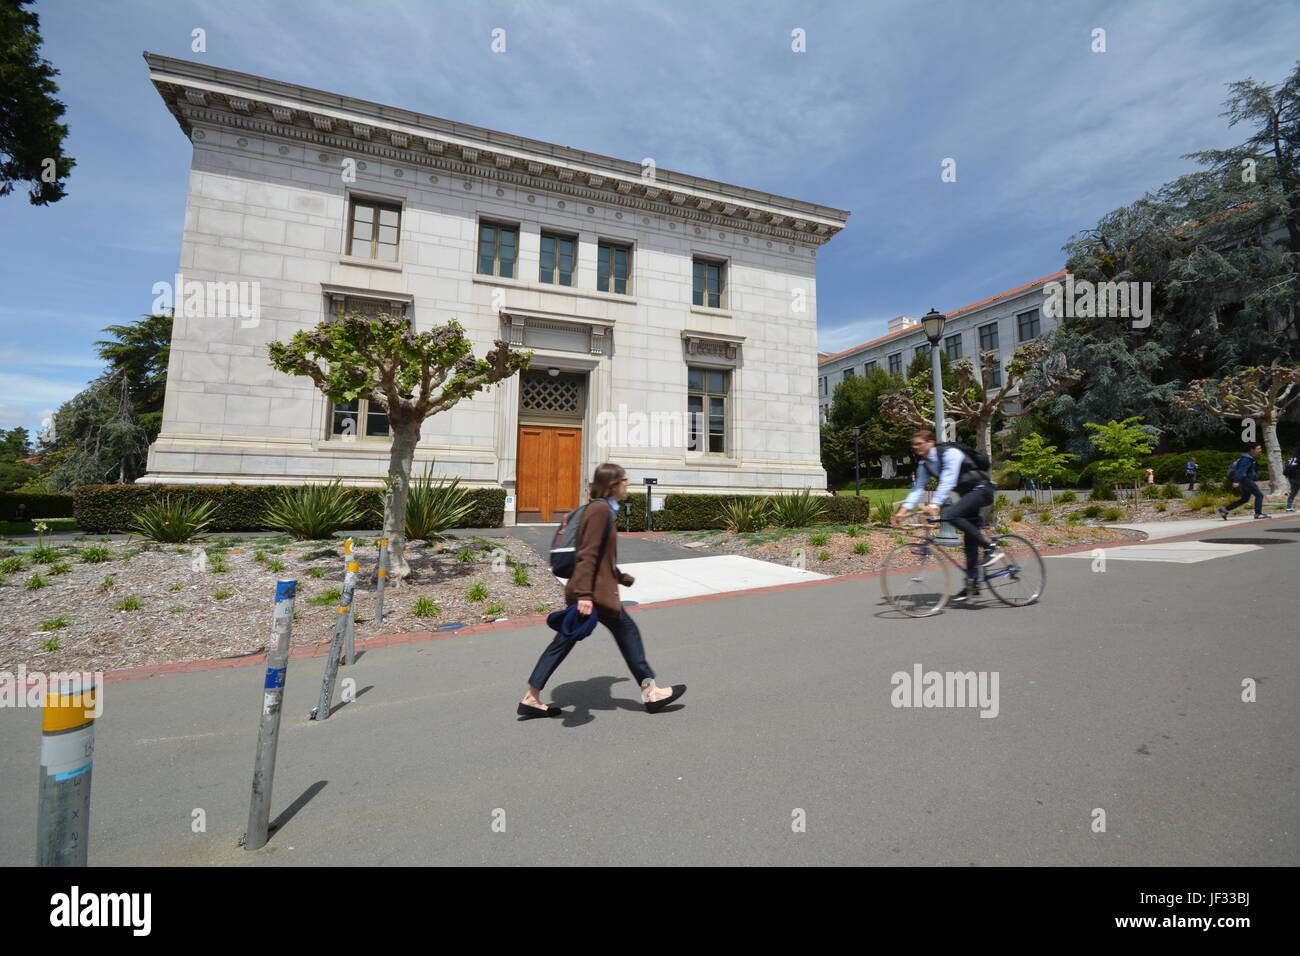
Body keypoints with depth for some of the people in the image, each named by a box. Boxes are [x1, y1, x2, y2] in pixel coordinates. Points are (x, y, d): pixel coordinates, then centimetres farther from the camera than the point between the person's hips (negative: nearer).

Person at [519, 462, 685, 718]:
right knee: (627, 631, 4)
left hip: (585, 591, 10)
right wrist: (584, 594, -27)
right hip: (595, 591, -10)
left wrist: (623, 578, 32)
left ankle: (531, 698, 20)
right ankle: (650, 692, 17)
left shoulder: (604, 509, 15)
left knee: (563, 642, 12)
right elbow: (588, 555, -23)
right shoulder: (601, 509, -16)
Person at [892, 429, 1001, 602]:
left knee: (949, 514, -31)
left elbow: (948, 482, -33)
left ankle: (990, 549, -20)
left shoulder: (950, 453, -21)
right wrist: (904, 509, -15)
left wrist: (934, 504, -43)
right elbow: (918, 488, -2)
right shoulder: (924, 464, 2)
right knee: (969, 539, 7)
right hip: (967, 494, 8)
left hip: (981, 489, -8)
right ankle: (973, 584, 14)